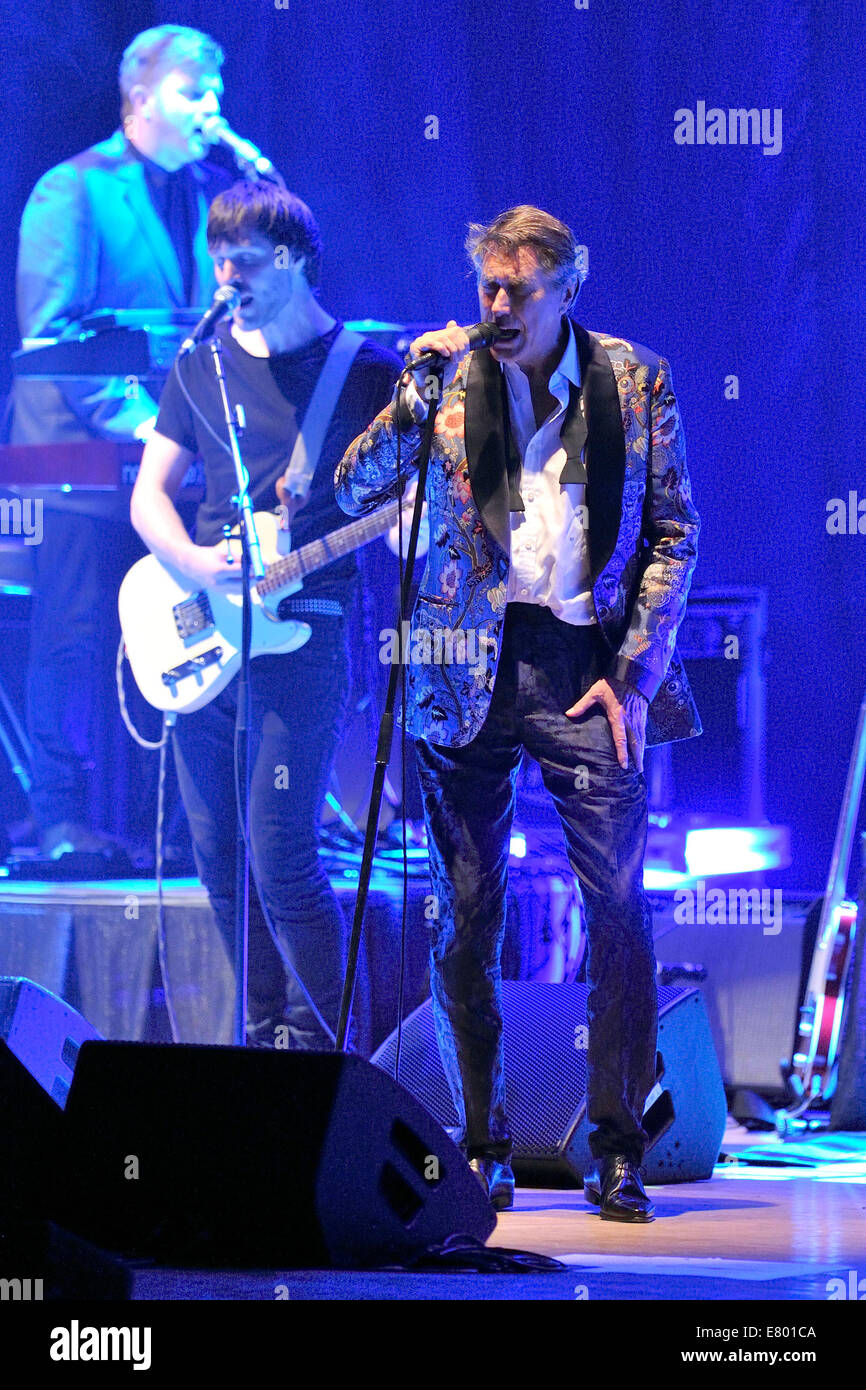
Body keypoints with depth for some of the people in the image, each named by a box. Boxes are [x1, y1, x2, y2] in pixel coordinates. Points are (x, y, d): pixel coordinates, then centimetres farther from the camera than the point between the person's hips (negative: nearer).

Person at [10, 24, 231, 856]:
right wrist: (133, 418, -19)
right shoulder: (74, 191, -4)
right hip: (91, 456, -5)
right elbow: (50, 333, -10)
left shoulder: (214, 195, 15)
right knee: (76, 639, -4)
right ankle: (58, 817, 1)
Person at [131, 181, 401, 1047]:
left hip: (302, 631, -5)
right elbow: (149, 493, 11)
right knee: (218, 856, 7)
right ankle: (267, 1035, 20)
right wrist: (194, 565, -8)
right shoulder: (204, 363, 11)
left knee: (280, 857, -12)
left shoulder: (366, 371, -1)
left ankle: (320, 1043, 0)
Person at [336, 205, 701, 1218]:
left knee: (619, 907, -8)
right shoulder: (448, 382, 6)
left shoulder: (634, 383, 5)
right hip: (469, 671, 1)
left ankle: (617, 1151, 2)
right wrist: (420, 395, -12)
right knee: (465, 919, 2)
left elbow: (674, 533, 5)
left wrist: (635, 672, -3)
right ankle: (481, 1150, 12)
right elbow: (354, 492, 1)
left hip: (589, 666, -1)